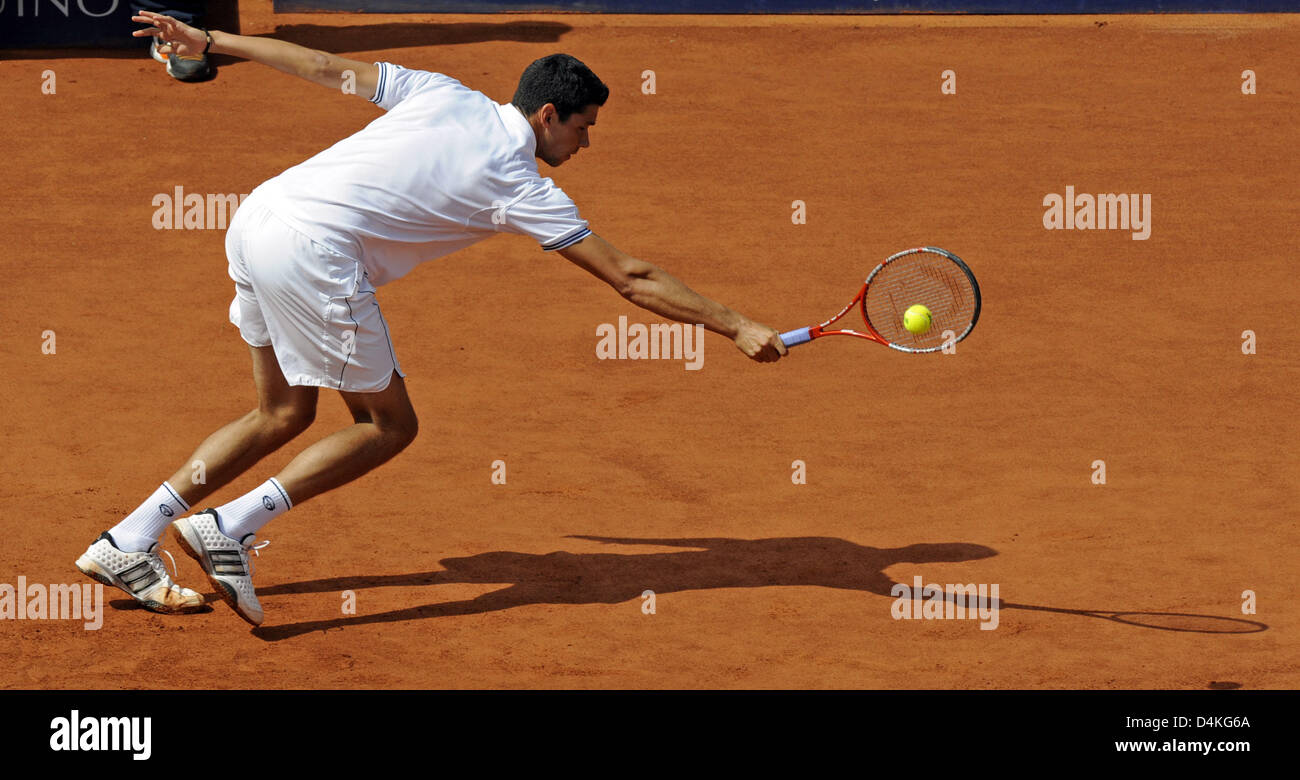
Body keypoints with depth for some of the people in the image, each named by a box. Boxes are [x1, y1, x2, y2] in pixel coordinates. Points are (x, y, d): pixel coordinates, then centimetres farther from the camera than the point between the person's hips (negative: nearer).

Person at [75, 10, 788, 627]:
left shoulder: (442, 95, 15)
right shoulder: (522, 189, 0)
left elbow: (324, 68, 20)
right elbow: (631, 278, 0)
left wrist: (207, 42, 29)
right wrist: (738, 328, 5)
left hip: (258, 214, 8)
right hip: (314, 250, -8)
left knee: (283, 415, 20)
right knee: (388, 424, 7)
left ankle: (125, 545, 16)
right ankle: (227, 528, -4)